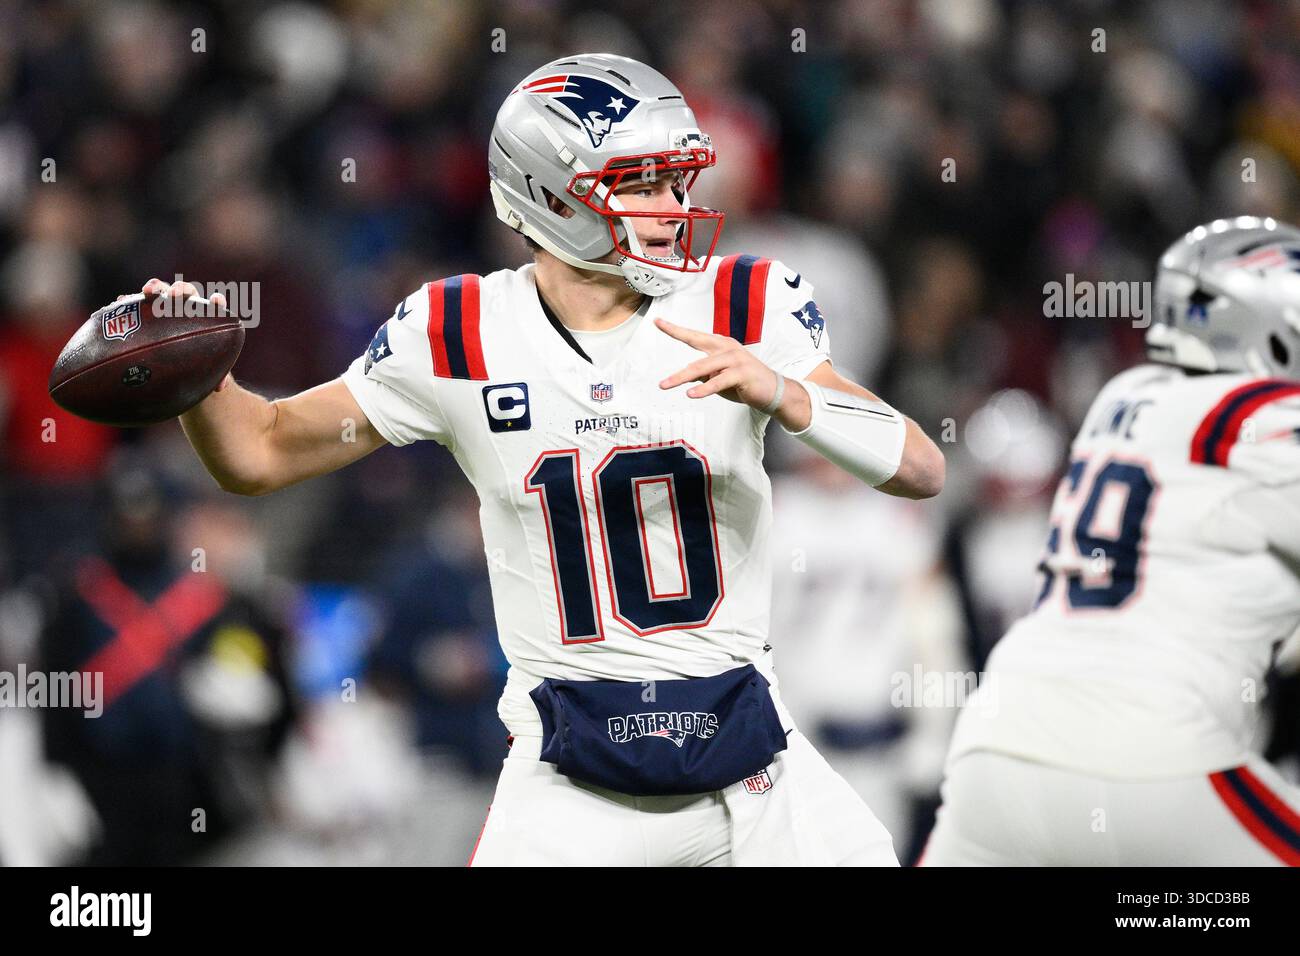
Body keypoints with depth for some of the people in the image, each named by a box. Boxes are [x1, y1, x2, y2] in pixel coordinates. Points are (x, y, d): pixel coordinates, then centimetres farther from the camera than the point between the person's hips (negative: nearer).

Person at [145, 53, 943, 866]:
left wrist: (780, 391, -24)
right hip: (572, 784, -1)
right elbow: (261, 455, 8)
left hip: (753, 767, 1)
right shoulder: (458, 338, -2)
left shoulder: (744, 311, -3)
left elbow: (922, 471, -8)